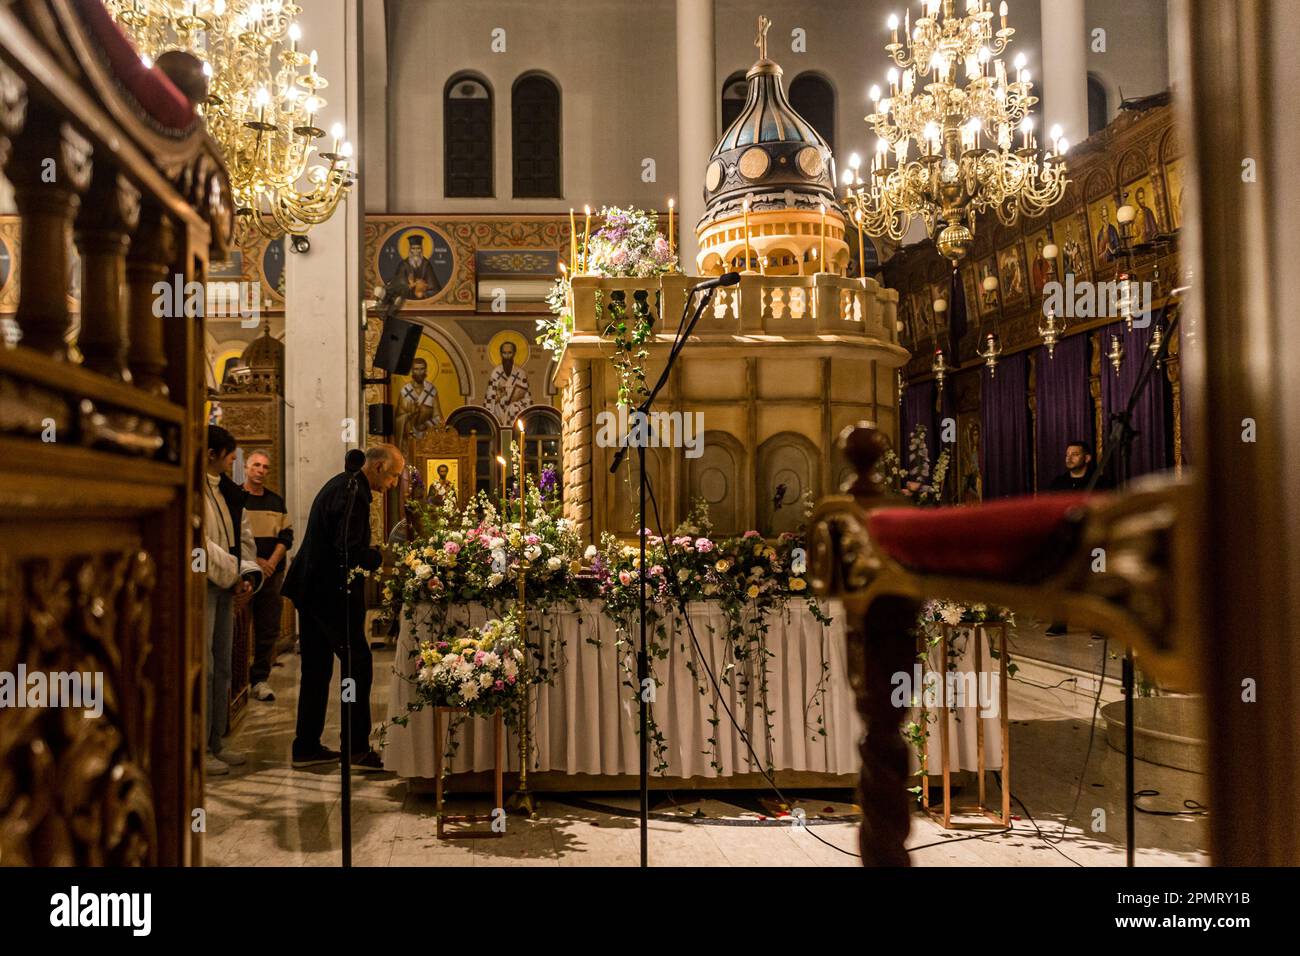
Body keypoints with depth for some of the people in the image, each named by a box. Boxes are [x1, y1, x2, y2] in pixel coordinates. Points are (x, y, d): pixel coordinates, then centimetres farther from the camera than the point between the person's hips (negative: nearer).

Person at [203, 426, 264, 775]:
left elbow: (243, 536, 15)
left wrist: (248, 575, 0)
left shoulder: (227, 491, 15)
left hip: (226, 587, 9)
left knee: (222, 668, 13)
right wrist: (234, 574, -12)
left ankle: (214, 744, 21)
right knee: (203, 670, -5)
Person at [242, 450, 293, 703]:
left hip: (272, 574, 4)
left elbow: (286, 536, 10)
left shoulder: (277, 502, 15)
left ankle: (260, 680, 9)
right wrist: (254, 562, -12)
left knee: (268, 629, 3)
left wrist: (271, 563, -5)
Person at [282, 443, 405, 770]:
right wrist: (382, 557, -13)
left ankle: (306, 747, 22)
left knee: (317, 670, 15)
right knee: (359, 665, -2)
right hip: (333, 593, -10)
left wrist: (371, 552, 12)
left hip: (311, 590, 11)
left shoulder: (341, 483, 14)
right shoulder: (353, 492, -17)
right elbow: (349, 550, -25)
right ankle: (357, 749, 4)